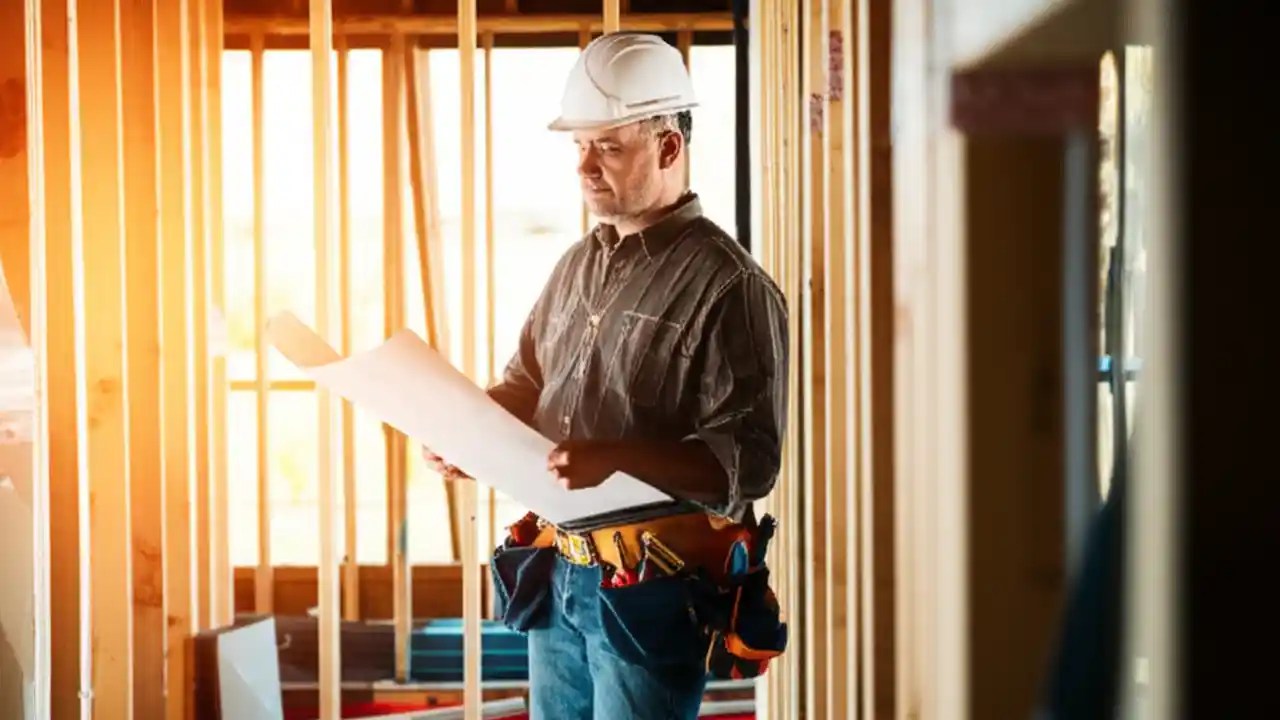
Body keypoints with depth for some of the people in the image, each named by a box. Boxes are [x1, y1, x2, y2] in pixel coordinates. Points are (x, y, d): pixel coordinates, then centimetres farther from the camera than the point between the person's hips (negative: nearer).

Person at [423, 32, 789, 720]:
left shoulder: (727, 285, -13)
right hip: (559, 573, 7)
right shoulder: (579, 265, 12)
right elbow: (525, 384, 23)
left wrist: (615, 458, -29)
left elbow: (747, 460, -19)